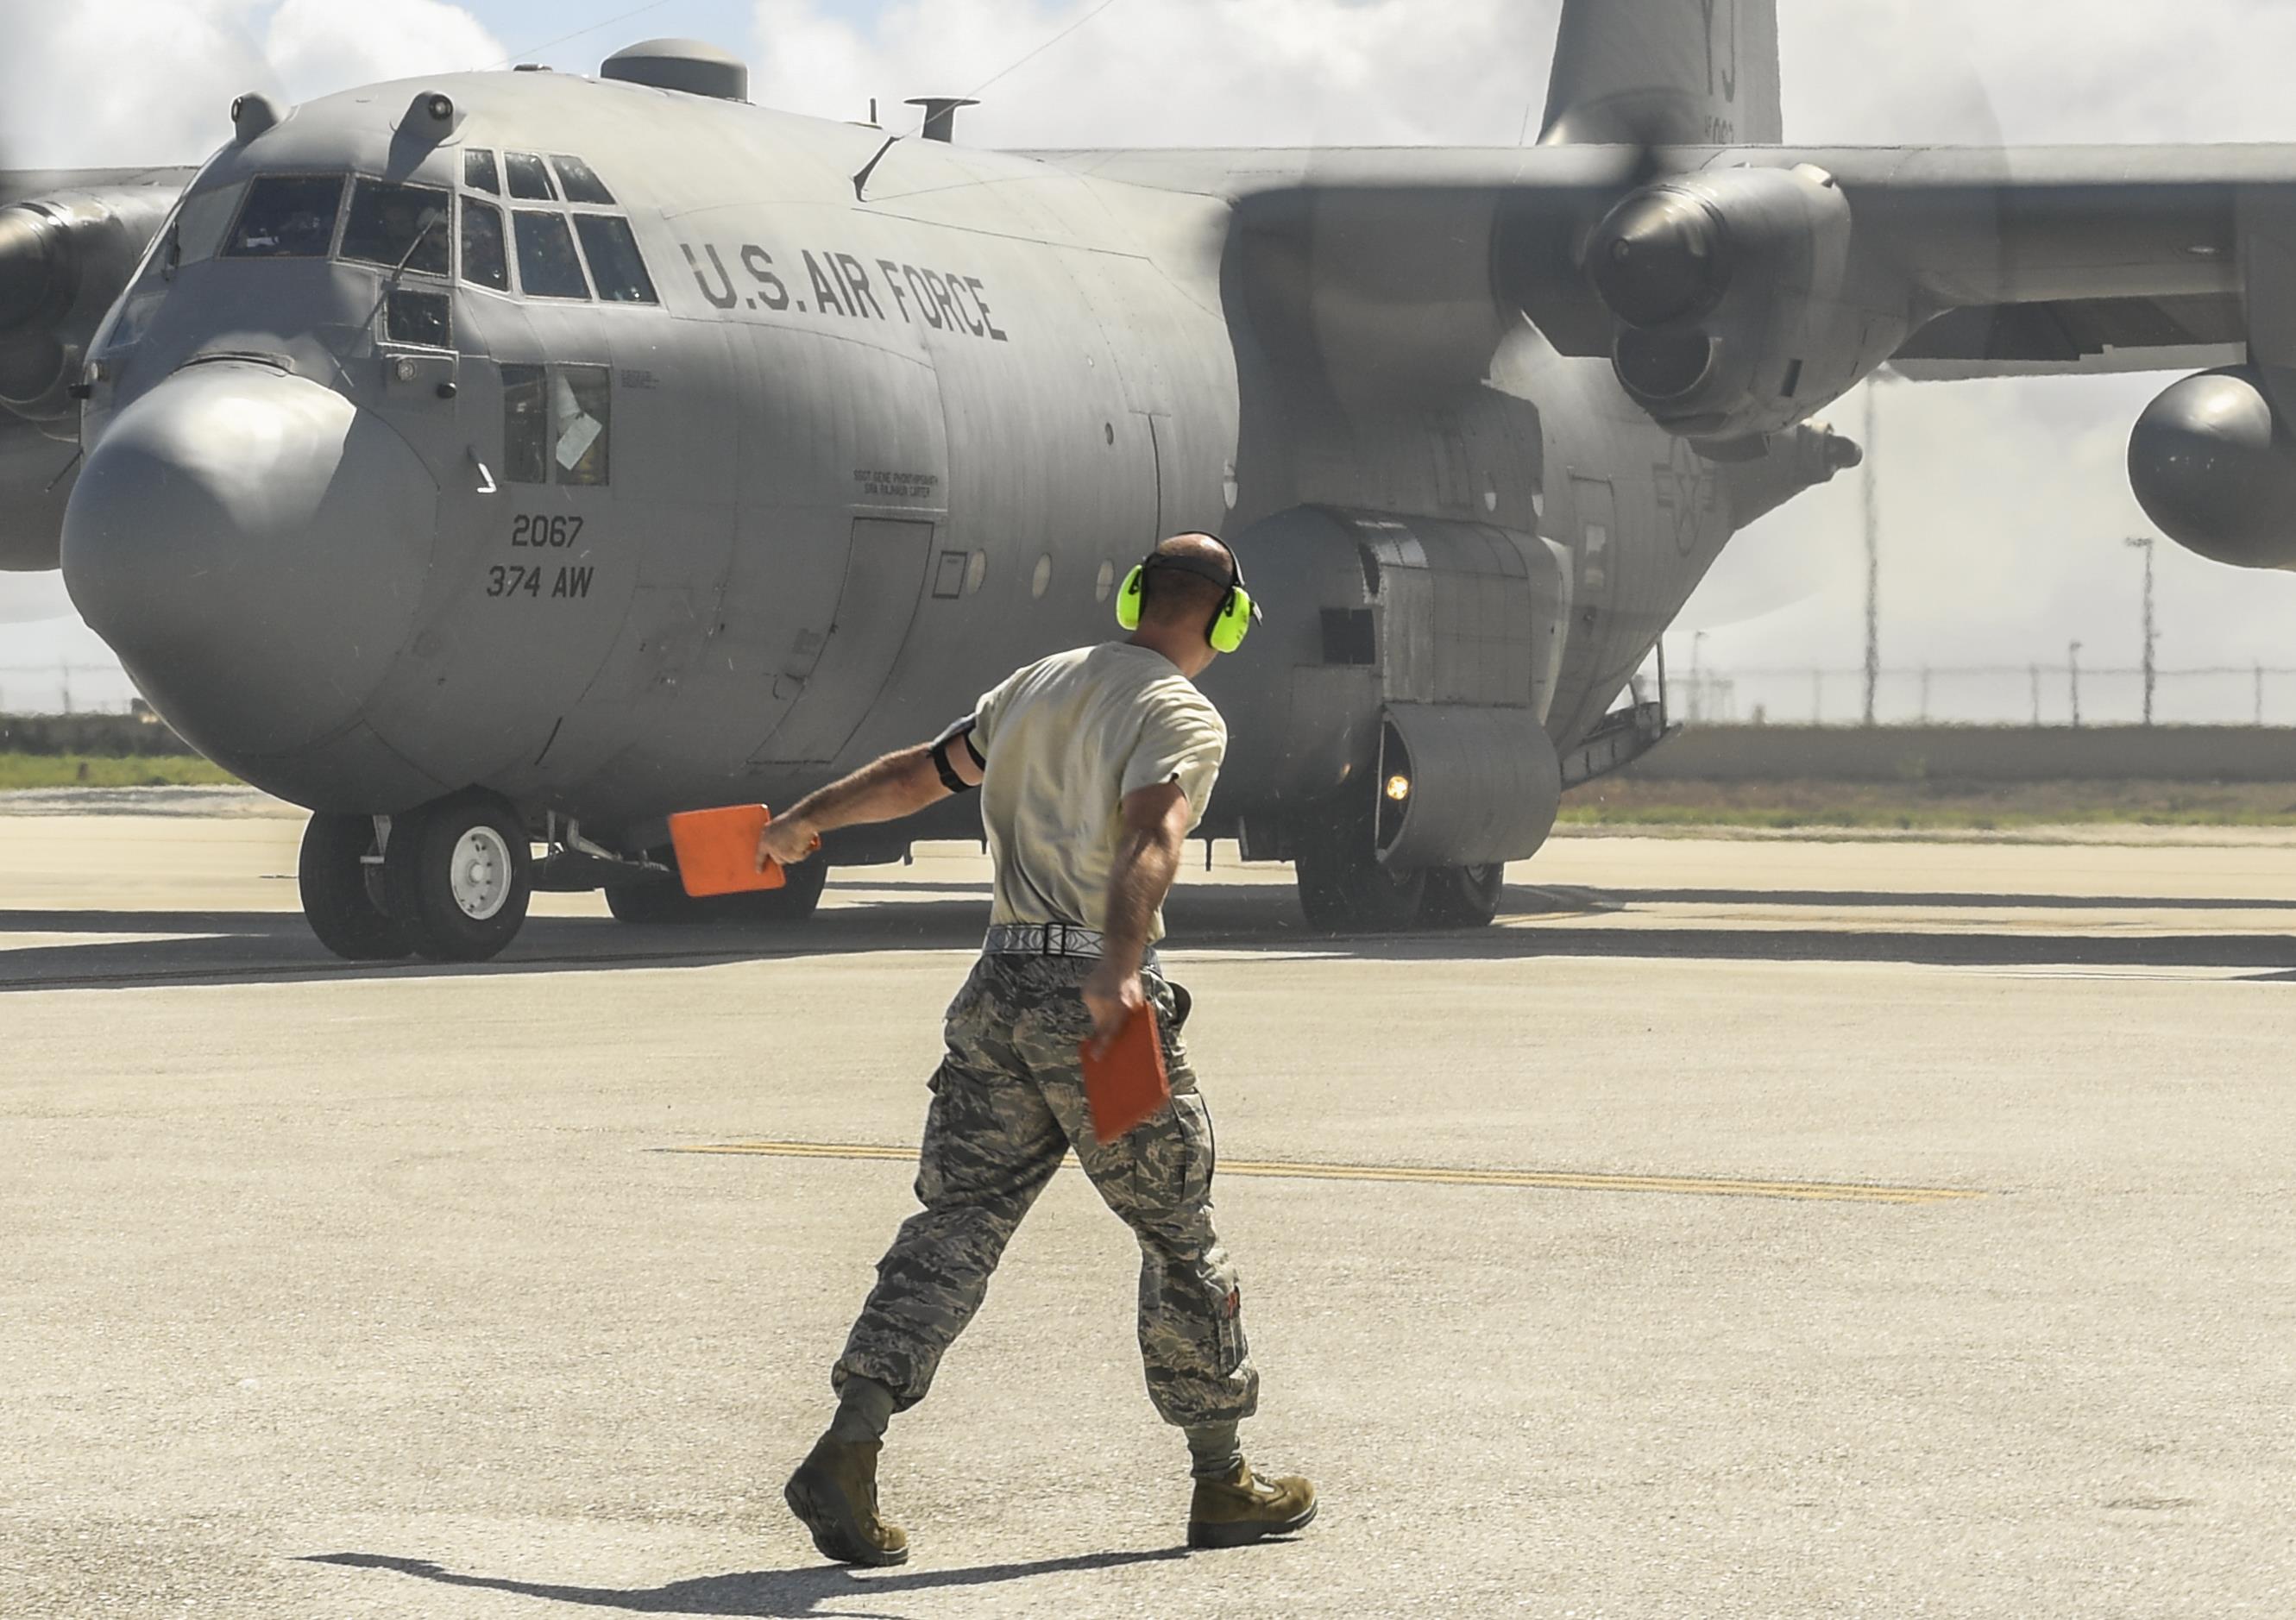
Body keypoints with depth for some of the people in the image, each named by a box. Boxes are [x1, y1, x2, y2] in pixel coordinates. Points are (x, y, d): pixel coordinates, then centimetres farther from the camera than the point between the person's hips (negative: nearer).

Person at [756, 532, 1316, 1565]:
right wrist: (1117, 974, -39)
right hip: (1097, 998, -6)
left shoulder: (1038, 686, 15)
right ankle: (1222, 1485, 17)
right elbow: (1148, 840, -24)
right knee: (1180, 1243, 7)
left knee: (955, 1225, 3)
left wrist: (801, 823, 40)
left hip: (1000, 986, 6)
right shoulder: (1184, 717, -6)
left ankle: (847, 1452, -10)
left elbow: (918, 774, 25)